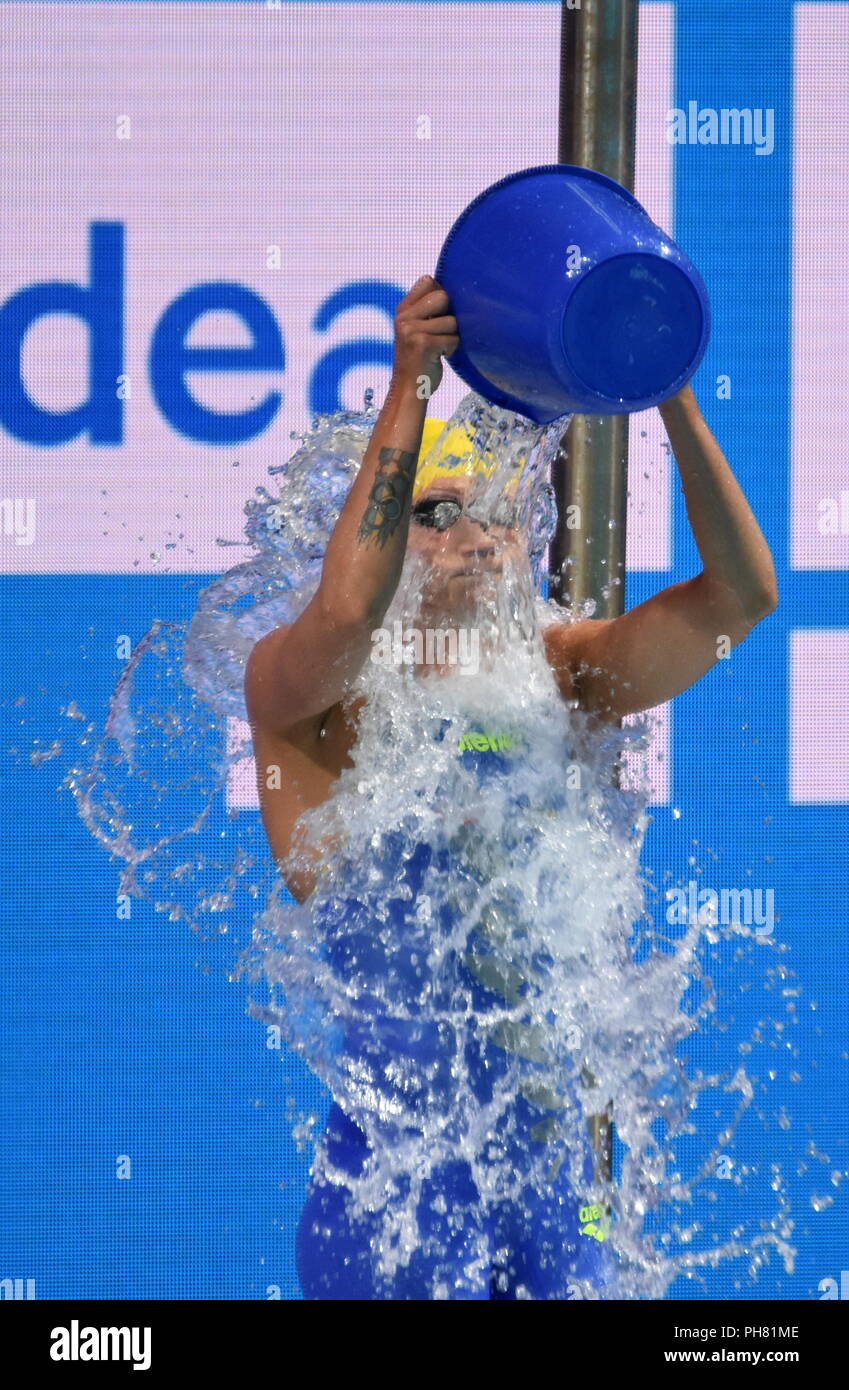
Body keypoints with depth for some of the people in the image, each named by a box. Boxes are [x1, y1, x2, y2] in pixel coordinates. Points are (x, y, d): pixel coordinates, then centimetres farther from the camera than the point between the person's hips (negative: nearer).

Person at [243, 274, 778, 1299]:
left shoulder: (555, 672, 10)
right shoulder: (294, 682, -3)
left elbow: (742, 594, 0)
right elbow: (345, 612, -27)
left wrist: (674, 398, -13)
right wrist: (410, 390, -24)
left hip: (543, 1131, 5)